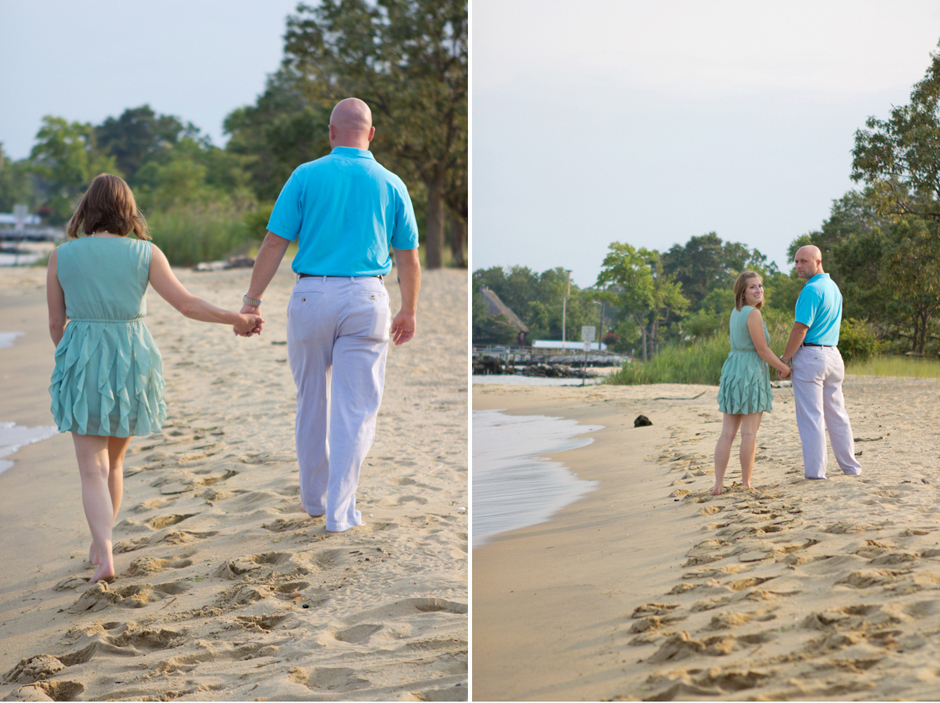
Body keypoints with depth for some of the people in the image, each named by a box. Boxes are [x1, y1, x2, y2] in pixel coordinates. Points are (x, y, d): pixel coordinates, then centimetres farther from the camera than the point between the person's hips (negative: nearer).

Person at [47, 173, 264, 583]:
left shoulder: (62, 256, -1)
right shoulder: (145, 253, -2)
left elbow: (56, 323, 4)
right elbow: (187, 304, -5)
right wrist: (236, 319, 6)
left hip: (82, 363, -2)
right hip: (131, 361, 2)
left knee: (93, 469, -1)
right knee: (113, 462, 20)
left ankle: (105, 557, -17)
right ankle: (99, 545, 31)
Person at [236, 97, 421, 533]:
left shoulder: (306, 176, 0)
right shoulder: (391, 185, 5)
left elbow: (274, 243, -4)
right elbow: (408, 257, 9)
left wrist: (252, 300, 2)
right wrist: (409, 312, 20)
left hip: (311, 297, 0)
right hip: (366, 300, 0)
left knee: (311, 404, 16)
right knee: (355, 410, 3)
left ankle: (314, 498, 28)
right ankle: (340, 512, 0)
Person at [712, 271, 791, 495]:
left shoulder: (735, 312, 13)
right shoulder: (753, 313, -13)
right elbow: (762, 350, -12)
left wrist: (775, 365, 22)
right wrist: (783, 367, 3)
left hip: (732, 371, 8)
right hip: (751, 374, -8)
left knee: (727, 433, 6)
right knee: (749, 433, -1)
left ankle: (718, 484, 4)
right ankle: (746, 484, 3)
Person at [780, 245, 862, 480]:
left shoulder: (811, 290, -14)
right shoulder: (833, 287, 14)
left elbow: (800, 330, -18)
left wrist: (784, 359, -10)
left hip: (810, 356, -9)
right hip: (833, 354, 9)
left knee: (811, 416, -4)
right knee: (836, 413, 15)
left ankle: (815, 470, -4)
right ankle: (850, 465, 20)